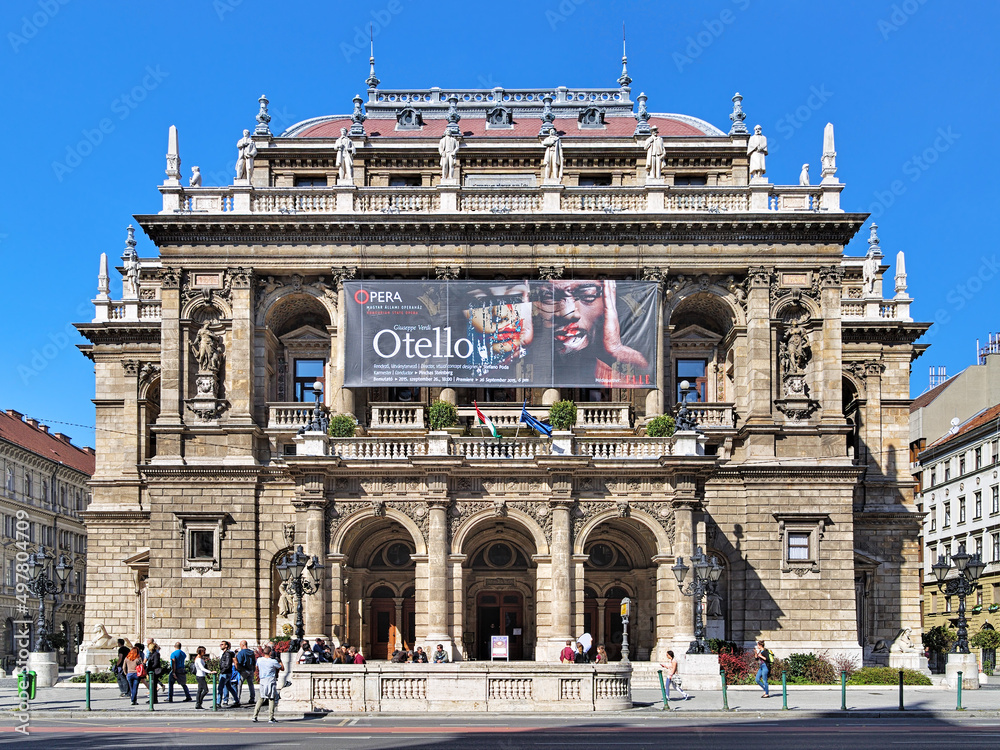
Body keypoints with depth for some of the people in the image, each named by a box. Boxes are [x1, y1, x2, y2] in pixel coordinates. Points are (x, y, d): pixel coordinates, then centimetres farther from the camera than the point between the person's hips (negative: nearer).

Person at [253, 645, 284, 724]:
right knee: (271, 699, 1)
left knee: (261, 698, 18)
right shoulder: (273, 661, -11)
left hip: (262, 681, 5)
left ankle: (255, 716, 14)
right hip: (271, 681, -5)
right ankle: (270, 718, -2)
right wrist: (279, 661, 16)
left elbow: (257, 669, 22)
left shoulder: (259, 660, 2)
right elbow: (282, 668, 1)